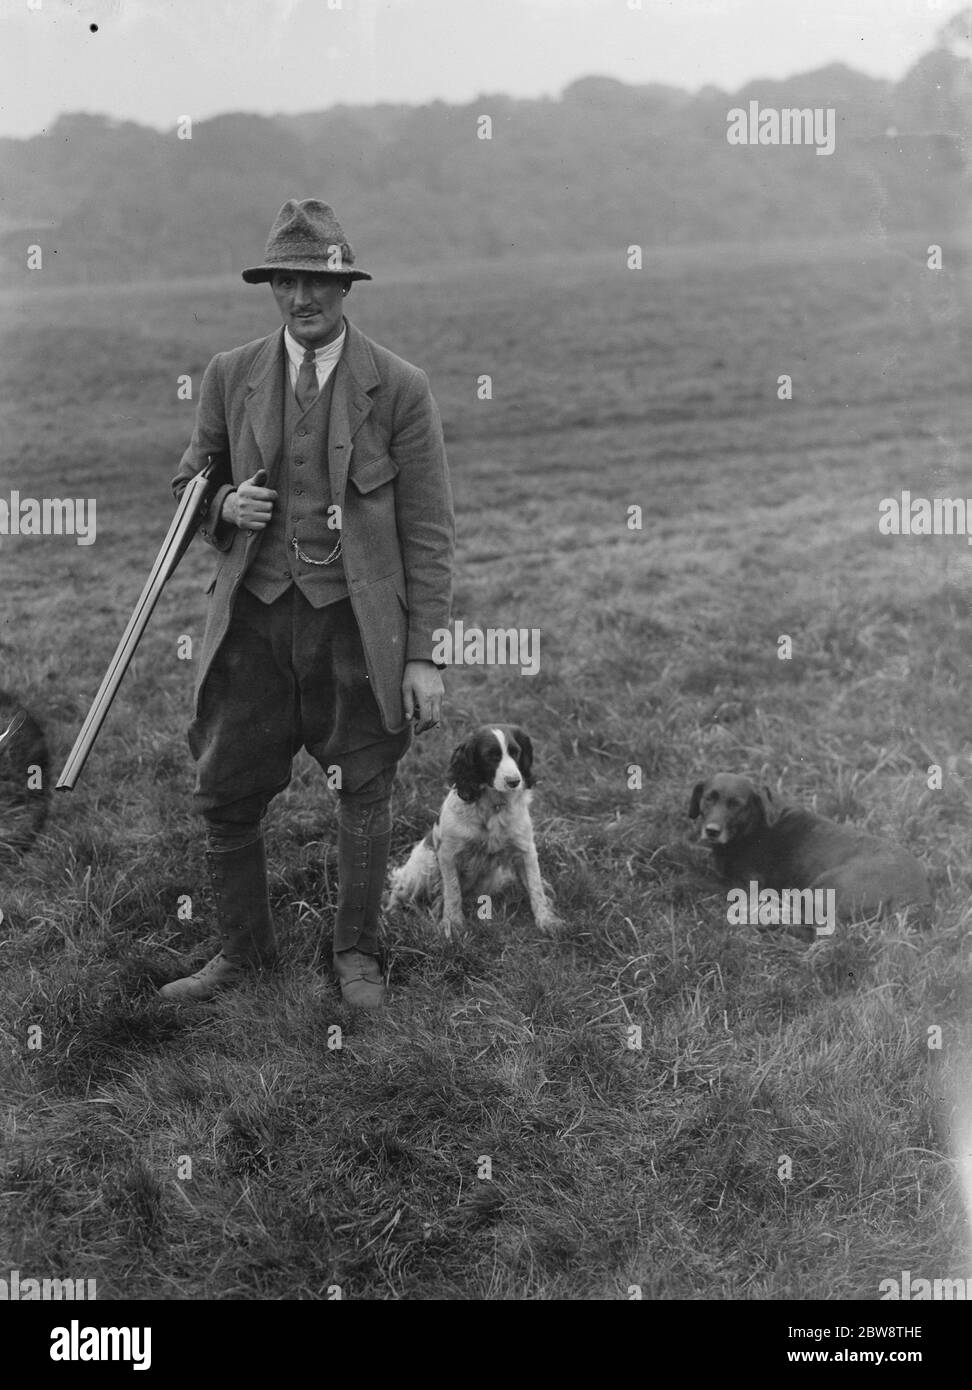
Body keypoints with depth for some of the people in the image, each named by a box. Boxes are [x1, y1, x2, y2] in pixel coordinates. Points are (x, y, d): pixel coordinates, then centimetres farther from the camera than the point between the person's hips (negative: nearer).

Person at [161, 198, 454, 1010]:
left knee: (365, 796, 10)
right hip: (254, 617, 3)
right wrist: (224, 505, -9)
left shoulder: (400, 388, -4)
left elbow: (429, 532, -4)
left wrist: (425, 654, -9)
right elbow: (190, 484, 16)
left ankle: (357, 952, 29)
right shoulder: (230, 377, 5)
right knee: (225, 796, 7)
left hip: (357, 621, -2)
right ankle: (243, 949, 28)